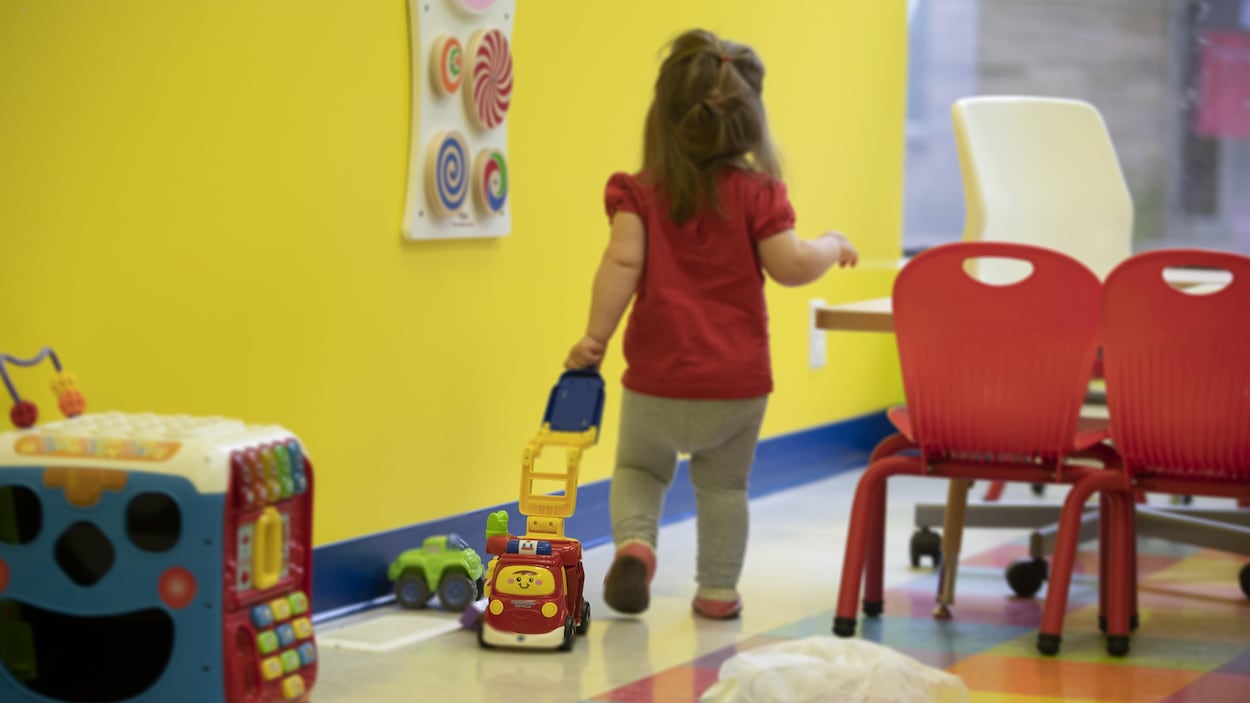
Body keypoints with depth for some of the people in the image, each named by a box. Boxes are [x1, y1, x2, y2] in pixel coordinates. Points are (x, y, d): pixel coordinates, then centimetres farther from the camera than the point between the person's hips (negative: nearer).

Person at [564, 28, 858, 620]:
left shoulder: (641, 193, -5)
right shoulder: (756, 193, -7)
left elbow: (623, 261, -15)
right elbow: (788, 266, -11)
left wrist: (596, 337, -12)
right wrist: (831, 247, 7)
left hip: (658, 378, 0)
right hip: (738, 380, 0)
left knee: (639, 468, 20)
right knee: (724, 484, 18)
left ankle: (635, 541, -6)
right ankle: (719, 590, 19)